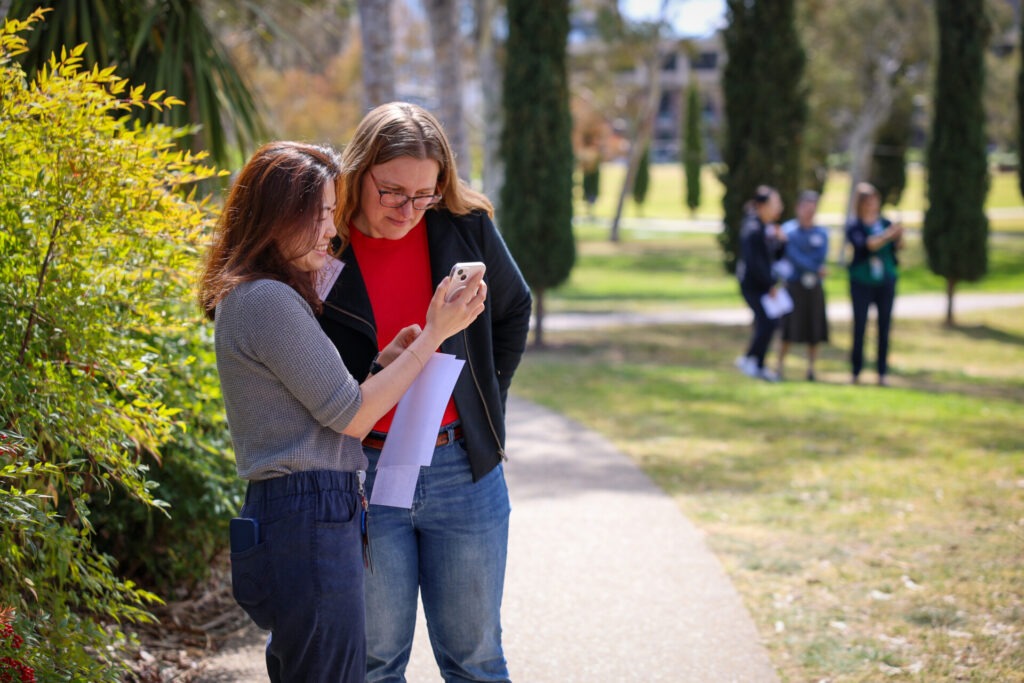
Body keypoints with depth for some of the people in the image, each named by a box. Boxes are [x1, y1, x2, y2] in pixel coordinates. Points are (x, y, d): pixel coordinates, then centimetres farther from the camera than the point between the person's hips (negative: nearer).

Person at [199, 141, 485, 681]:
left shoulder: (250, 296, 16)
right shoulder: (268, 300, -15)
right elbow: (351, 416, -12)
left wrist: (383, 361, 11)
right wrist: (433, 335, -8)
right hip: (307, 521, -11)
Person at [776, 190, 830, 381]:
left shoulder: (821, 233, 7)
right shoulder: (788, 229, -2)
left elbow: (821, 257, -4)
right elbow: (793, 255, -11)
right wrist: (815, 269, -14)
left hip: (814, 287, 3)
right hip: (793, 285, -3)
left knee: (814, 331, 3)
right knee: (788, 329, -6)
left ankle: (811, 369, 10)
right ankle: (780, 367, 4)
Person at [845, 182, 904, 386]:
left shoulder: (885, 223, 6)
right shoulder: (854, 226, -1)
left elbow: (897, 247, -7)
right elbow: (864, 245, -19)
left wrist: (899, 237, -30)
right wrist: (887, 235, -31)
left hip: (886, 281, 3)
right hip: (862, 282, -3)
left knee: (884, 327, 2)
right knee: (859, 327, -2)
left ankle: (883, 373, 7)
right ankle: (856, 372, 5)